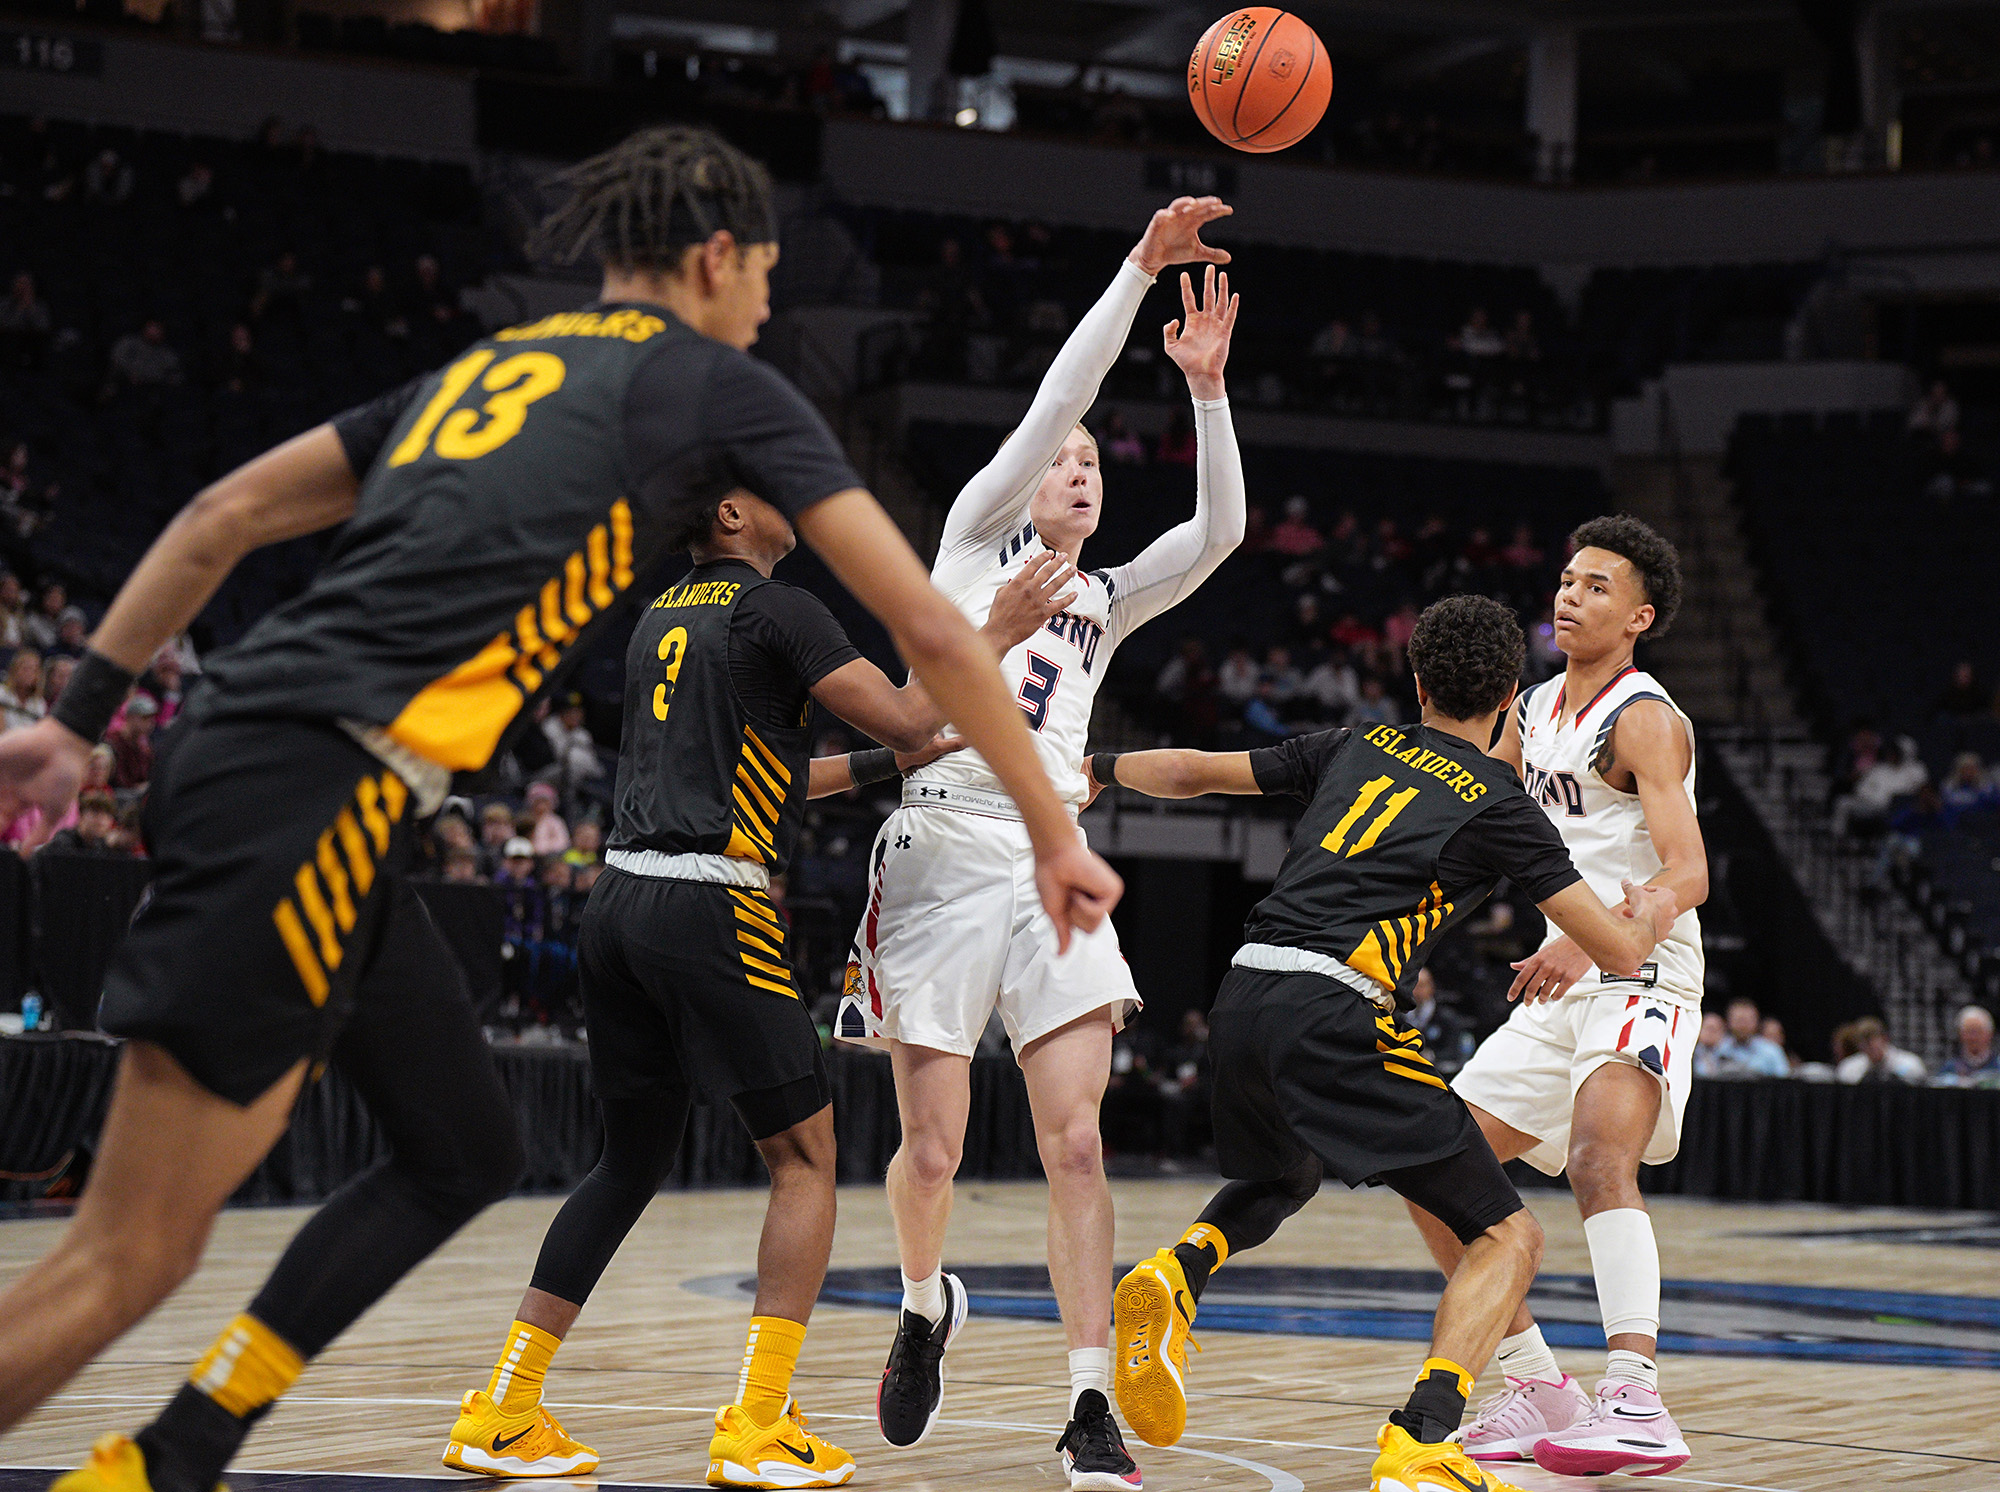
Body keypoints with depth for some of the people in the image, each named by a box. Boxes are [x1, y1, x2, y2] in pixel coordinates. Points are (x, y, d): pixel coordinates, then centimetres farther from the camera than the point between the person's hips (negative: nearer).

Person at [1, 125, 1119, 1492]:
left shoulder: (490, 366, 26)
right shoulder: (722, 386, 8)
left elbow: (222, 518, 22)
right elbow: (930, 626, 8)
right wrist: (1053, 837, 16)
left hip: (246, 750, 8)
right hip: (321, 796, -8)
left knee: (464, 1158, 17)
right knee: (132, 1256, -10)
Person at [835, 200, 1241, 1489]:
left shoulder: (1108, 601, 21)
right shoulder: (977, 537, 10)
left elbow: (1219, 531, 7)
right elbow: (1051, 405, -2)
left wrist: (1206, 389, -2)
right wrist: (1140, 266, -6)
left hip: (1049, 871, 3)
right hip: (942, 855, -3)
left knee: (1077, 1142, -10)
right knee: (933, 1153, -1)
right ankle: (925, 1309, 31)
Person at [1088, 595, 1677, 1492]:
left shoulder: (1354, 749, 21)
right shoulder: (1499, 804, 7)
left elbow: (1197, 771, 31)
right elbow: (1620, 953, 7)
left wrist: (1096, 768, 49)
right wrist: (1653, 916, 30)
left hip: (1243, 993, 6)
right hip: (1335, 1014, -6)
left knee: (1281, 1180, 36)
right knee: (1506, 1238, 1)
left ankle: (1176, 1276, 4)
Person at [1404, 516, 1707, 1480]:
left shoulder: (1644, 721, -12)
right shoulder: (1533, 713, 13)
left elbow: (1687, 876, -26)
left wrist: (1585, 943, -40)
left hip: (1642, 984, -9)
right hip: (1560, 995, 9)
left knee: (1599, 1158, -33)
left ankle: (1636, 1401, -41)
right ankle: (1537, 1390, 15)